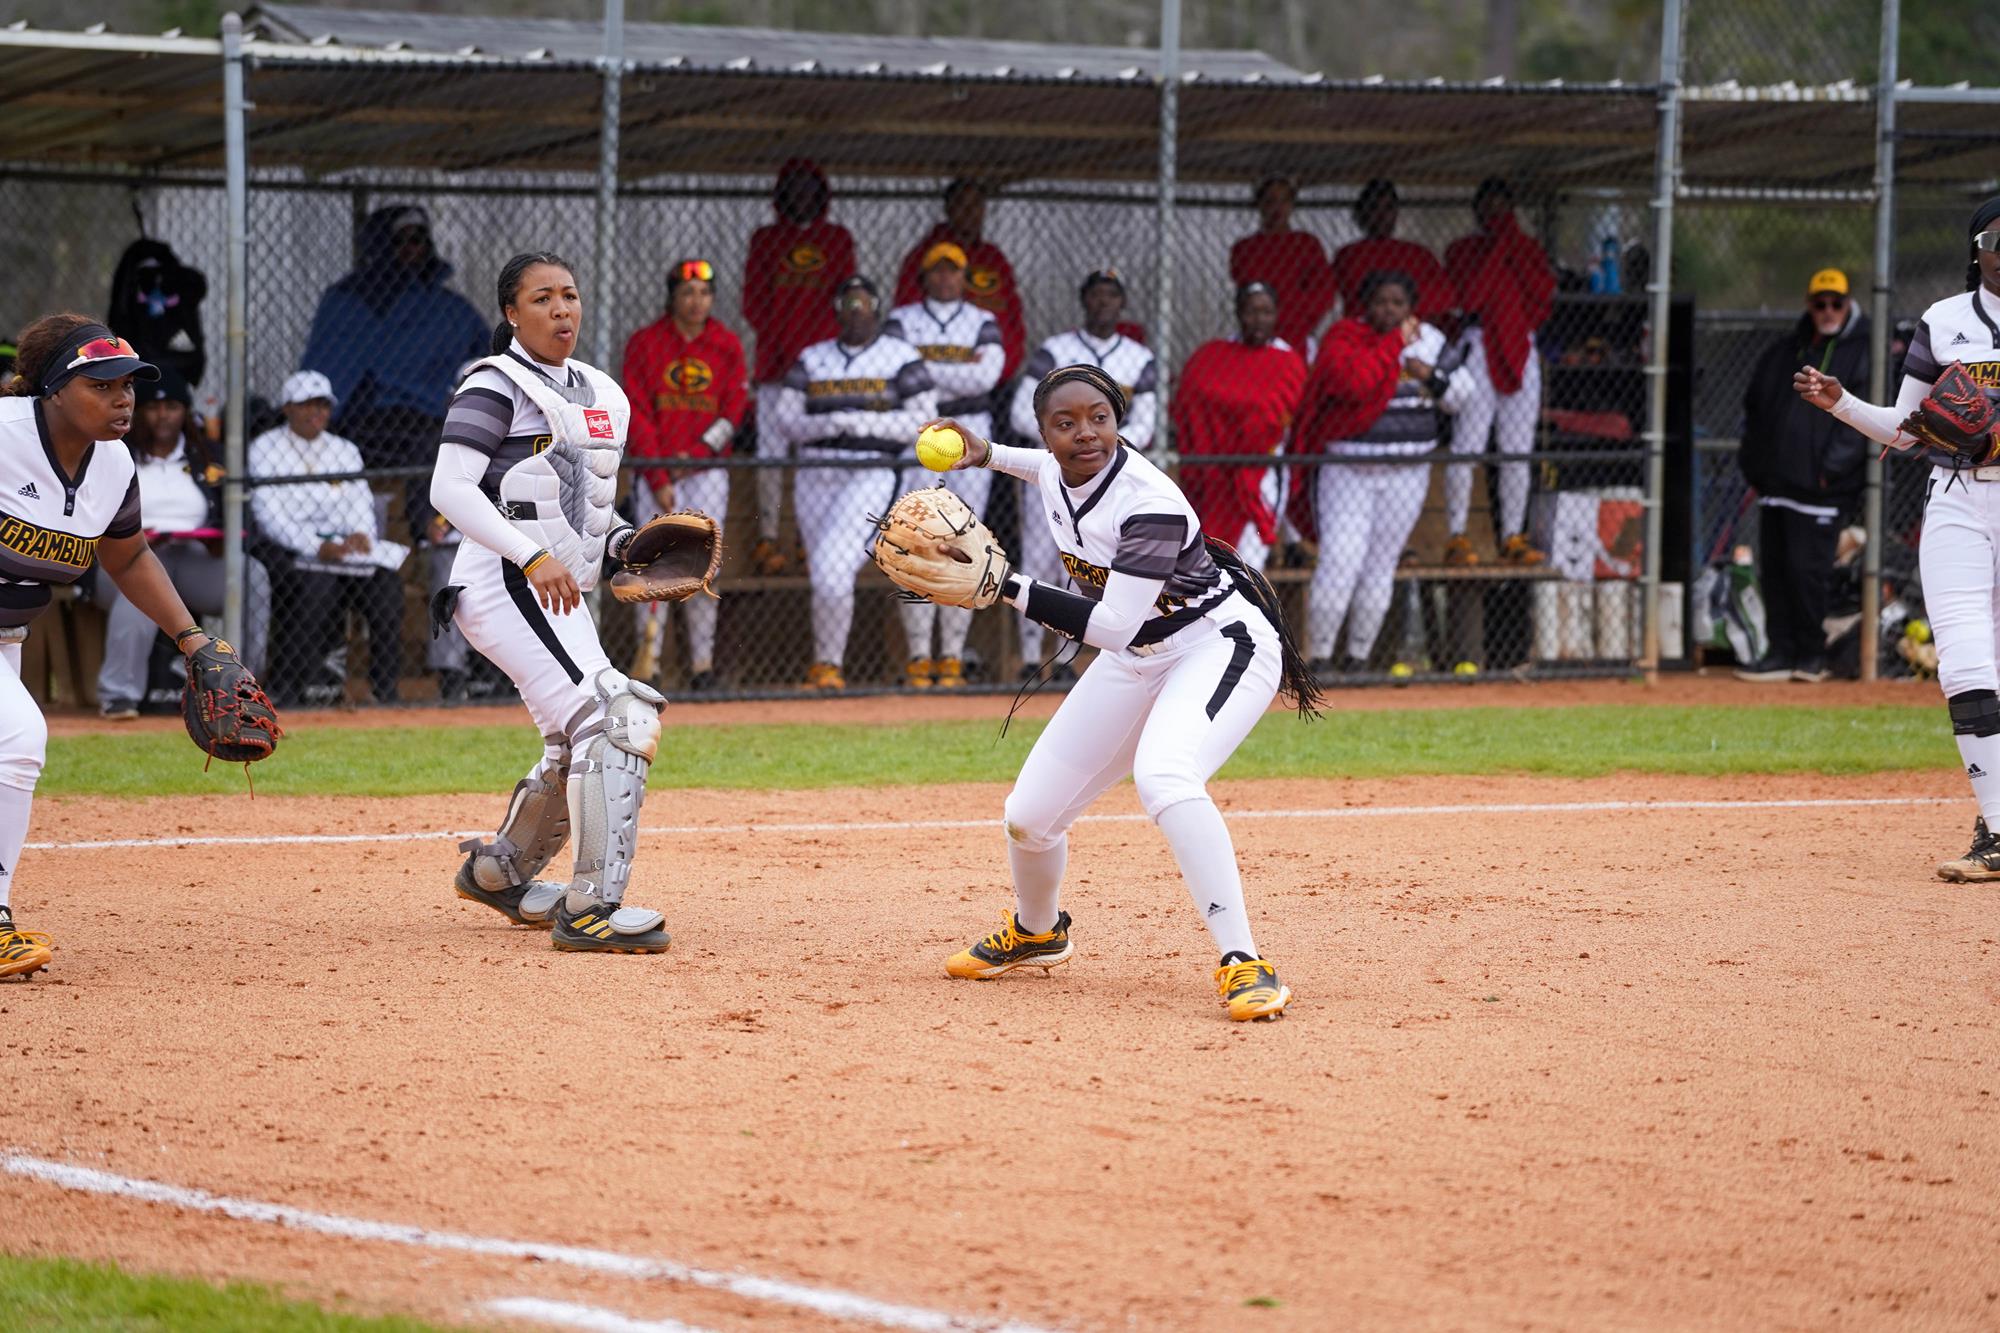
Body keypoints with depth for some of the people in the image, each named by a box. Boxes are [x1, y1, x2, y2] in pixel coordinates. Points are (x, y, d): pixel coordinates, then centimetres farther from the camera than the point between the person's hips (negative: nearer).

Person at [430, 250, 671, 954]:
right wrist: (533, 556, -28)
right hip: (504, 583, -9)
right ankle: (591, 907, -19)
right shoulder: (495, 387, -9)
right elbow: (451, 488, -19)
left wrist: (624, 540, 4)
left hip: (558, 593, 9)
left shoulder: (602, 395, 15)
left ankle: (500, 869, 43)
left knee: (579, 748, 21)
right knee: (618, 722, -20)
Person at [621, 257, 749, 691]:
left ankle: (702, 660, 1)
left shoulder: (727, 345, 6)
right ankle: (648, 654, -8)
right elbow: (636, 415, -4)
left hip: (707, 466, 1)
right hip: (655, 470, -1)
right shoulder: (645, 344, 0)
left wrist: (696, 452, -9)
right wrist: (657, 478, -10)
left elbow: (734, 410, 3)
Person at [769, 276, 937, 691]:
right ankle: (826, 670, 18)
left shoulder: (901, 357, 4)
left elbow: (921, 419, -2)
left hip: (871, 473, -5)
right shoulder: (811, 359, 14)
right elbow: (785, 418, 6)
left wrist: (864, 423, -13)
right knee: (824, 574, 7)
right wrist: (829, 424, -12)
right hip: (815, 476, 5)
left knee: (831, 568, -18)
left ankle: (827, 665, -8)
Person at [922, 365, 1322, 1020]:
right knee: (1028, 816, 5)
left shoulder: (1150, 504, -30)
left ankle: (1244, 965, -37)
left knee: (1162, 777, -38)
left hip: (1222, 643, -8)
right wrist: (986, 454, 13)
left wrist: (1005, 586, -34)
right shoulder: (1057, 473, -6)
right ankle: (1034, 933, 39)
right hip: (1136, 660, 8)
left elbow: (1109, 626, -34)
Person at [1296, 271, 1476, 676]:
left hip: (1406, 473, 4)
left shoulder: (1429, 340, 6)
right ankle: (1319, 656, -1)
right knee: (1338, 562, -13)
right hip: (1347, 471, -4)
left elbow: (1461, 394, 11)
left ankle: (1358, 657, 20)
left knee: (1380, 567, 8)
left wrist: (1432, 376, -9)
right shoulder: (1345, 338, -9)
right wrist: (1397, 341, -21)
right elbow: (1356, 381, -28)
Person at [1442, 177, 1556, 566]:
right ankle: (1456, 535, -8)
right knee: (1467, 445, -11)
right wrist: (1497, 246, -9)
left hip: (1521, 352, 4)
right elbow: (1465, 296, -11)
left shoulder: (1527, 248, 16)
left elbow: (1545, 290, -1)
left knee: (1518, 451, 3)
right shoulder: (1463, 249, 6)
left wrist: (1514, 245, -4)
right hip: (1478, 348, -4)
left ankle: (1513, 536, 8)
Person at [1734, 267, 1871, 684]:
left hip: (1820, 488, -6)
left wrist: (1833, 467, -16)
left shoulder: (1864, 353, -1)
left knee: (1807, 568, -8)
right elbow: (1753, 407, 22)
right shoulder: (1784, 350, 17)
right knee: (1773, 568, 6)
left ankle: (1811, 654, 3)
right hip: (1774, 484, 6)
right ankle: (1781, 653, 11)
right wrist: (1752, 464, 12)